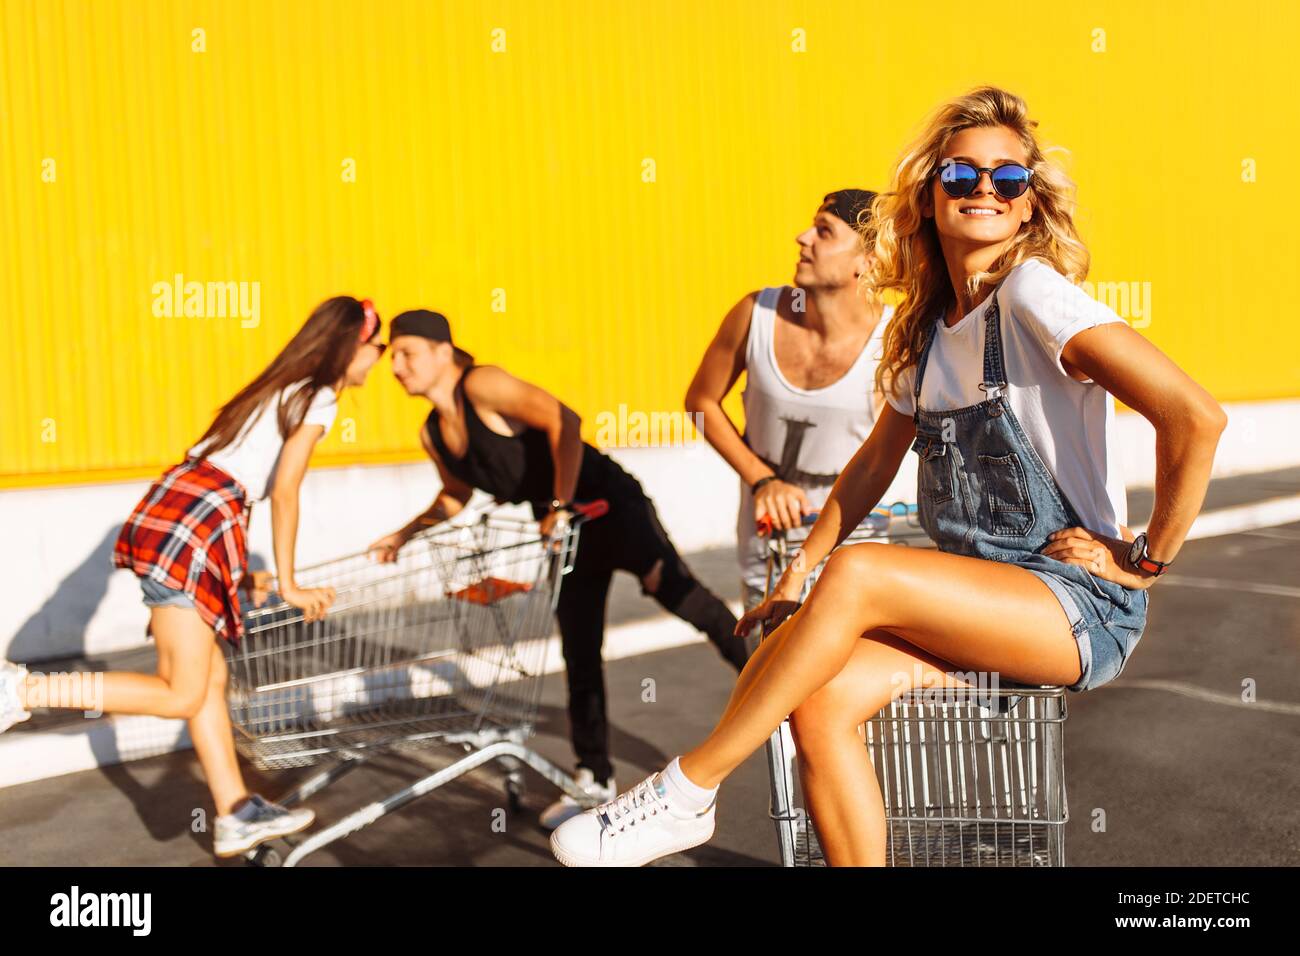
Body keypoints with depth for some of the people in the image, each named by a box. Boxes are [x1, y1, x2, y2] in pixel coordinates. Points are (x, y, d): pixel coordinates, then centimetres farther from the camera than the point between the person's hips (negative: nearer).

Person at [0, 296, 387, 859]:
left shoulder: (283, 387, 25)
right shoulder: (319, 397, -1)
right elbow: (284, 490, -12)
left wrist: (242, 574, 21)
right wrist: (288, 586, -6)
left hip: (171, 507, 10)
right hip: (195, 524, -10)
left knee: (211, 678, 12)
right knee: (181, 695, -4)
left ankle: (237, 816, 19)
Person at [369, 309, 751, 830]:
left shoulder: (482, 385, -20)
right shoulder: (433, 434, 4)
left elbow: (562, 419, -31)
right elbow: (455, 495, 22)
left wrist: (560, 504, -33)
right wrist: (406, 533, 12)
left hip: (607, 501, -7)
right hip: (567, 530, 7)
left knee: (672, 587, -23)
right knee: (578, 653, 9)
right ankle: (595, 776, 18)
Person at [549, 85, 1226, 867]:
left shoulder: (1033, 293, -12)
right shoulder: (926, 329, 12)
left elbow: (1196, 416, -21)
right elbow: (875, 464, 21)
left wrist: (1148, 559, -13)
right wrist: (796, 579, 15)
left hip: (1083, 606, -6)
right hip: (980, 602, 6)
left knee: (856, 573, -28)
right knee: (821, 699, -20)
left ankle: (687, 792, -13)